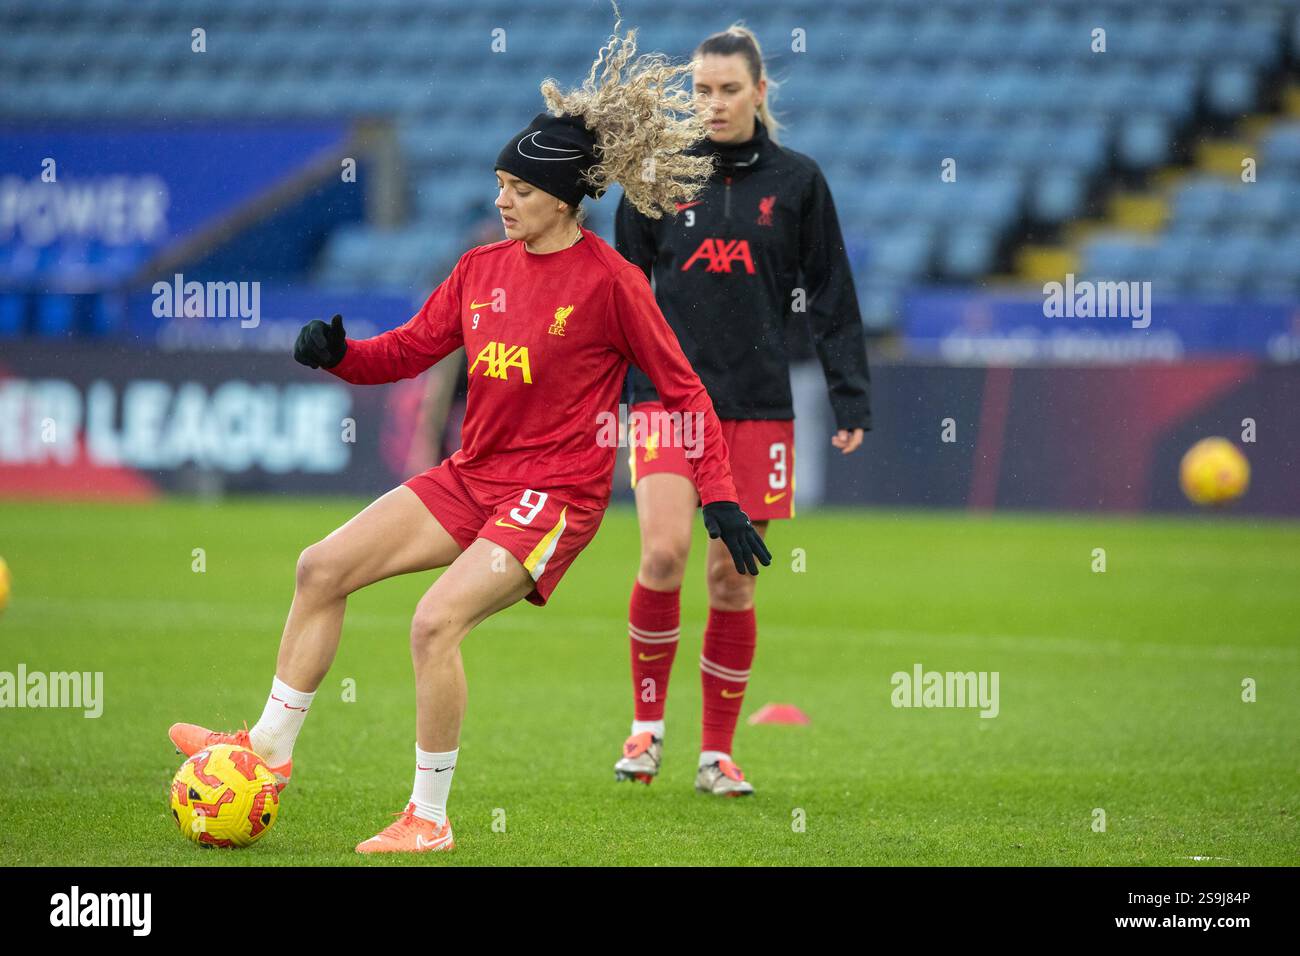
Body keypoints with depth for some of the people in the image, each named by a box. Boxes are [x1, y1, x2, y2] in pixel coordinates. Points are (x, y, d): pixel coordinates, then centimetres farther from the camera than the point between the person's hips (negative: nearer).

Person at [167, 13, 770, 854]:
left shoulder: (609, 282, -12)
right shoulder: (483, 268, 6)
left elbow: (683, 390, -8)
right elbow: (410, 350, 13)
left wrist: (720, 498, -13)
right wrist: (337, 353, -7)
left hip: (557, 491, -7)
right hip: (474, 474, 7)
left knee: (437, 620, -23)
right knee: (323, 568, 1)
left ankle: (430, 817, -11)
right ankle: (271, 746, 12)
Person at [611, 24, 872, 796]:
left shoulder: (796, 181, 3)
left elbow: (831, 297, 6)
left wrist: (852, 398, 0)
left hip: (758, 405, 1)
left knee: (734, 580, 1)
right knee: (664, 553, -18)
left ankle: (718, 753, 12)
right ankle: (648, 720, 0)